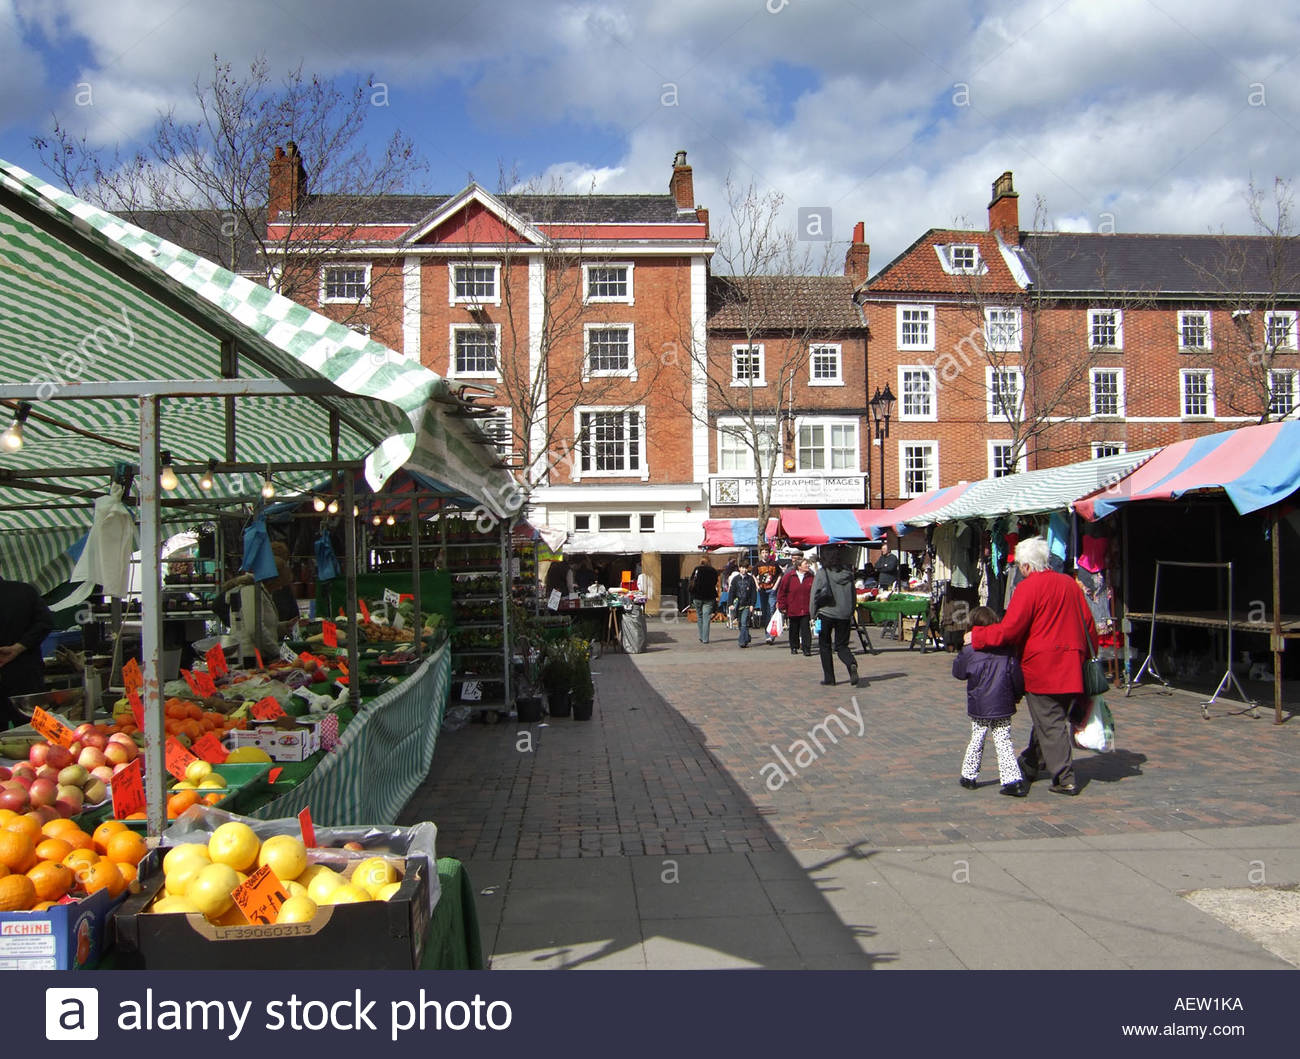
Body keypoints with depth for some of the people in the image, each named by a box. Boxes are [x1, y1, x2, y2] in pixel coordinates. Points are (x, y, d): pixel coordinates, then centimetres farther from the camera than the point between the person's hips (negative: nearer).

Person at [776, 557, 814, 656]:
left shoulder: (810, 577, 2)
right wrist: (782, 606, -2)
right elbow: (781, 592, 0)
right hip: (792, 610, 0)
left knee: (806, 629, -7)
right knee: (794, 630, 12)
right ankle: (794, 647, 26)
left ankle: (807, 648, -4)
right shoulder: (789, 576, -4)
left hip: (806, 610, 0)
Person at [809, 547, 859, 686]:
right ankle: (852, 665, -18)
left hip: (826, 613, -3)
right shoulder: (848, 574, 6)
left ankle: (829, 678, 10)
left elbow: (814, 596, -5)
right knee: (842, 646, 12)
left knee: (824, 646, 11)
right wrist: (850, 614, 19)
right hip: (844, 615, 3)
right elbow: (854, 597, 11)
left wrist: (813, 615, 3)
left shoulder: (822, 573, -5)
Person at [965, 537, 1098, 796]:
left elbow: (1009, 629, -17)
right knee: (1051, 718, 17)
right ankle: (1029, 765, 31)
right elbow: (1088, 624, 14)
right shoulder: (1070, 583, 9)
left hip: (1042, 667, -7)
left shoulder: (1028, 587, -13)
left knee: (1049, 723, 0)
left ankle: (1065, 779, 0)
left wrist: (976, 636, -6)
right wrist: (1087, 656, 24)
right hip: (1071, 667, 7)